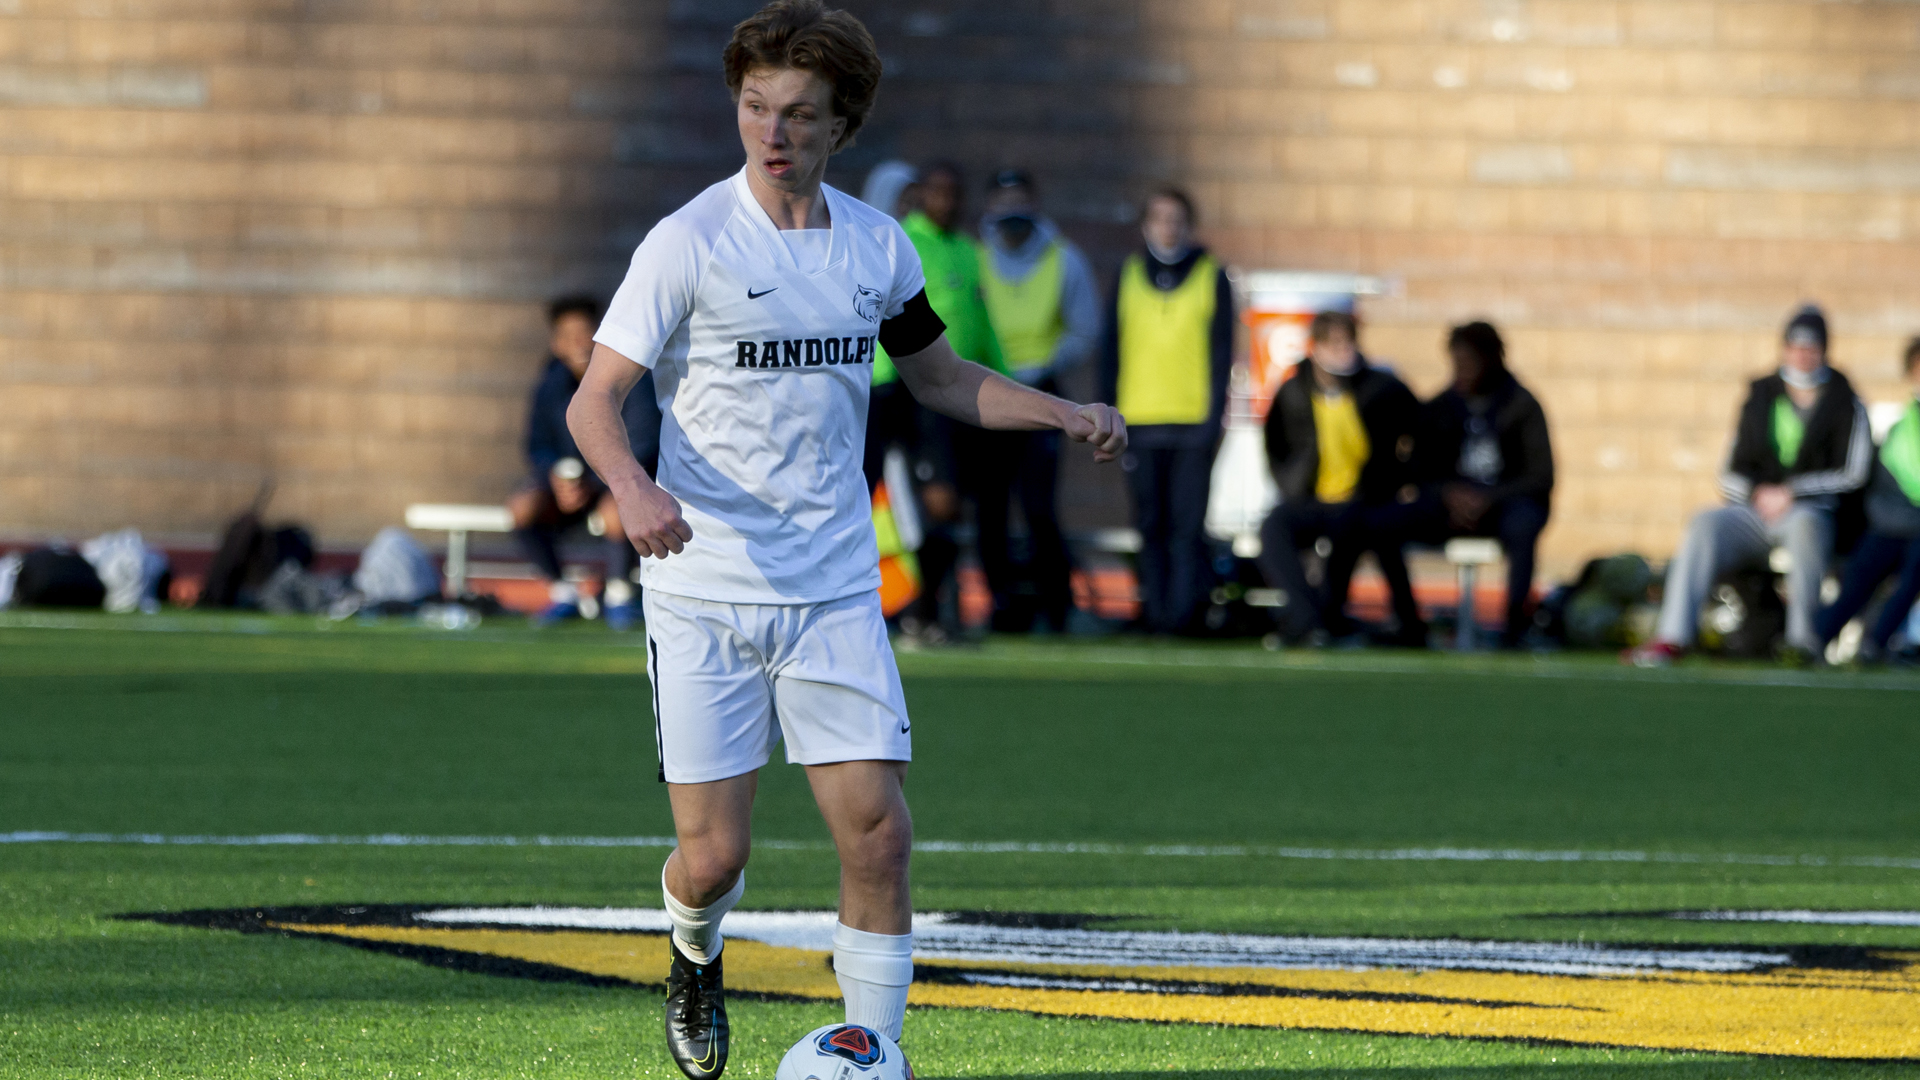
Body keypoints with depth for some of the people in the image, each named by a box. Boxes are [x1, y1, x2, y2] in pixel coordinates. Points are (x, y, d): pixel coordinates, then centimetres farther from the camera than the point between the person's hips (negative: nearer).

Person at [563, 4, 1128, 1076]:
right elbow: (596, 399, -10)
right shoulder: (689, 242, -8)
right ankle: (698, 959, 33)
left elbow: (942, 377, 22)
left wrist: (1064, 414, 7)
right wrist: (633, 487, -30)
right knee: (714, 854, -3)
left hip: (834, 590, 3)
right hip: (705, 592, -3)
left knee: (878, 832, -8)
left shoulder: (877, 246, 6)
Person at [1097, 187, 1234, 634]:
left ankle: (1183, 613, -6)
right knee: (1150, 525, 4)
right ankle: (1155, 610, 9)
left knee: (1188, 525, -7)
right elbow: (1111, 347, 12)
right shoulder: (1129, 276, 11)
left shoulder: (1212, 276, 5)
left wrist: (1214, 416, -5)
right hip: (1141, 423, 2)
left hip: (1193, 424, -2)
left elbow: (1222, 351, 3)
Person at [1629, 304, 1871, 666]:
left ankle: (1804, 638, -41)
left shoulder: (1844, 402, 6)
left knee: (1803, 522, -39)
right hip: (1756, 510, 3)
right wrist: (1759, 493, -7)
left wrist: (1790, 493, -11)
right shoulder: (1761, 398, 17)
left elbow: (1851, 474, -4)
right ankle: (1672, 638, -38)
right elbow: (1733, 476, 15)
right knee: (1706, 524, -26)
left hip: (1815, 511, -3)